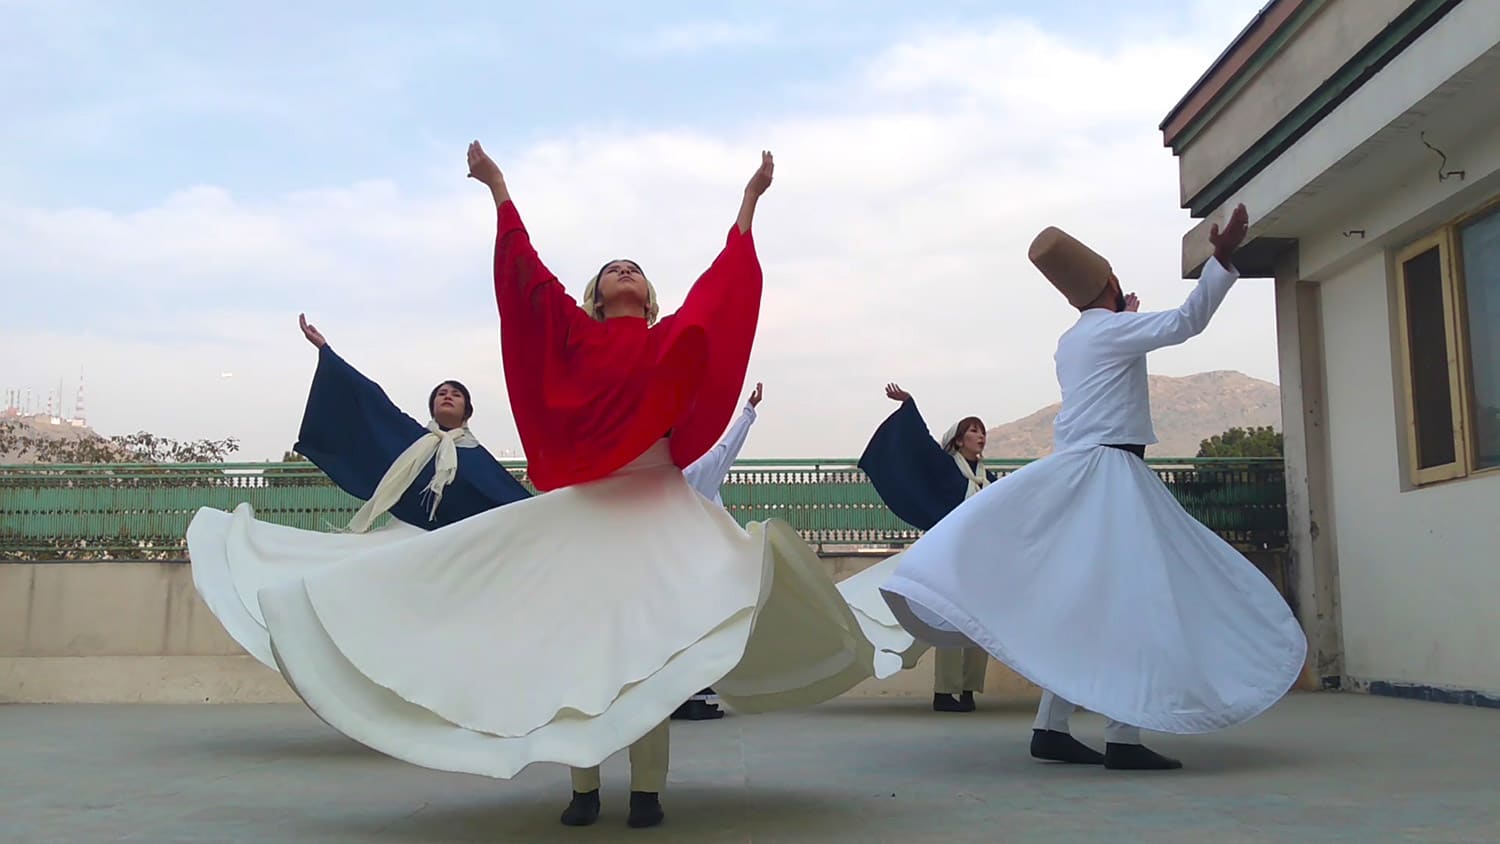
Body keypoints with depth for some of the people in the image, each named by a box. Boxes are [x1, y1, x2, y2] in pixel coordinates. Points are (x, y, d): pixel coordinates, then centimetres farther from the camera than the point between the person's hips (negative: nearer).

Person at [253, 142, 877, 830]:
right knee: (577, 636, -1)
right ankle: (583, 785, 7)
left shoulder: (674, 339, 14)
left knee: (650, 641, -5)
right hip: (579, 506, 0)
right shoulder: (573, 334, 12)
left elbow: (722, 282, 10)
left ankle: (647, 787, 0)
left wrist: (749, 202, 10)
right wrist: (499, 191, 7)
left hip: (656, 505, 0)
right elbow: (528, 275, 8)